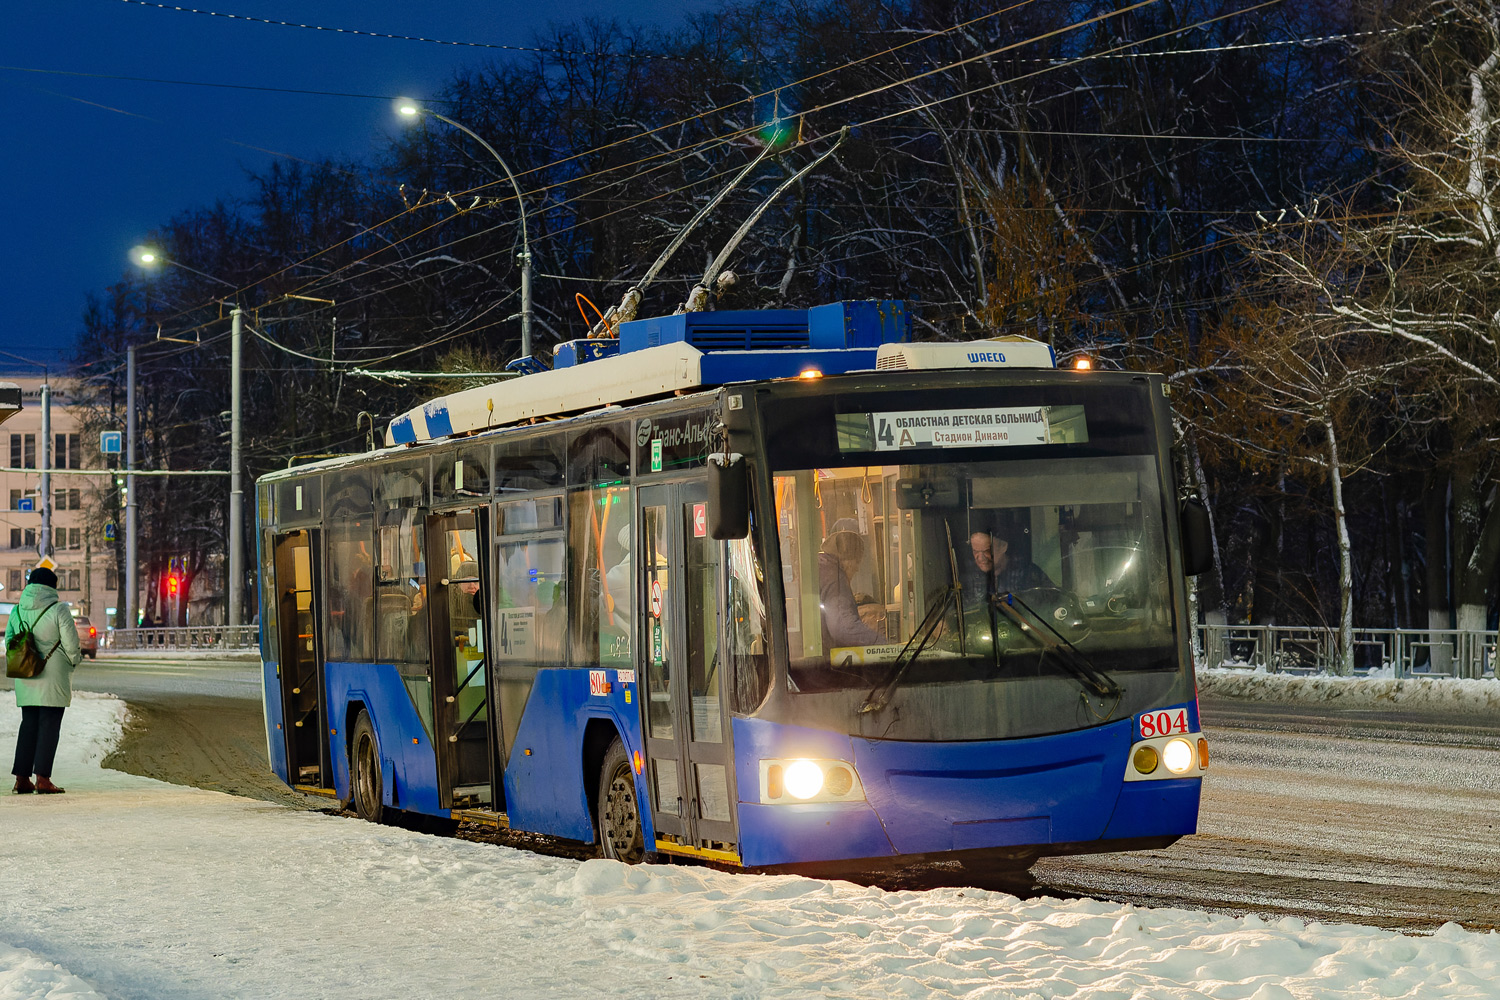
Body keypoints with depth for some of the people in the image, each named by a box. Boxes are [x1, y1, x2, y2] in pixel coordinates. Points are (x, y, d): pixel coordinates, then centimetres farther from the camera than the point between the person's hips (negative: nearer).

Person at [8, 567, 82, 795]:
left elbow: (9, 640, 12)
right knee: (49, 725, -3)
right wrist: (75, 660, 10)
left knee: (29, 724, 11)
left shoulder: (17, 610, 7)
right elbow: (71, 643, -9)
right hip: (53, 677, -5)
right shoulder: (58, 610, -9)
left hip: (26, 679, 5)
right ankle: (42, 778, -7)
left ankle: (22, 778, 8)